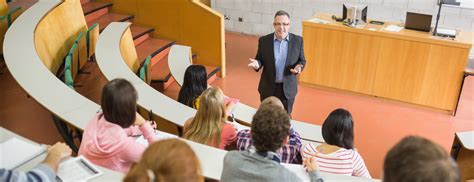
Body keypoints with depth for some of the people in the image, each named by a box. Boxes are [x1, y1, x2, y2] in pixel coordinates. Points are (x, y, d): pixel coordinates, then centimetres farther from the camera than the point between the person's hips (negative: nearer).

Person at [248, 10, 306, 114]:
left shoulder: (297, 41, -6)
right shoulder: (264, 40, -7)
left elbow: (302, 61, 2)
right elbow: (260, 59, 3)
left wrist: (299, 67, -20)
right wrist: (257, 64, -21)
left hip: (288, 88, 0)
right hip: (268, 88, 0)